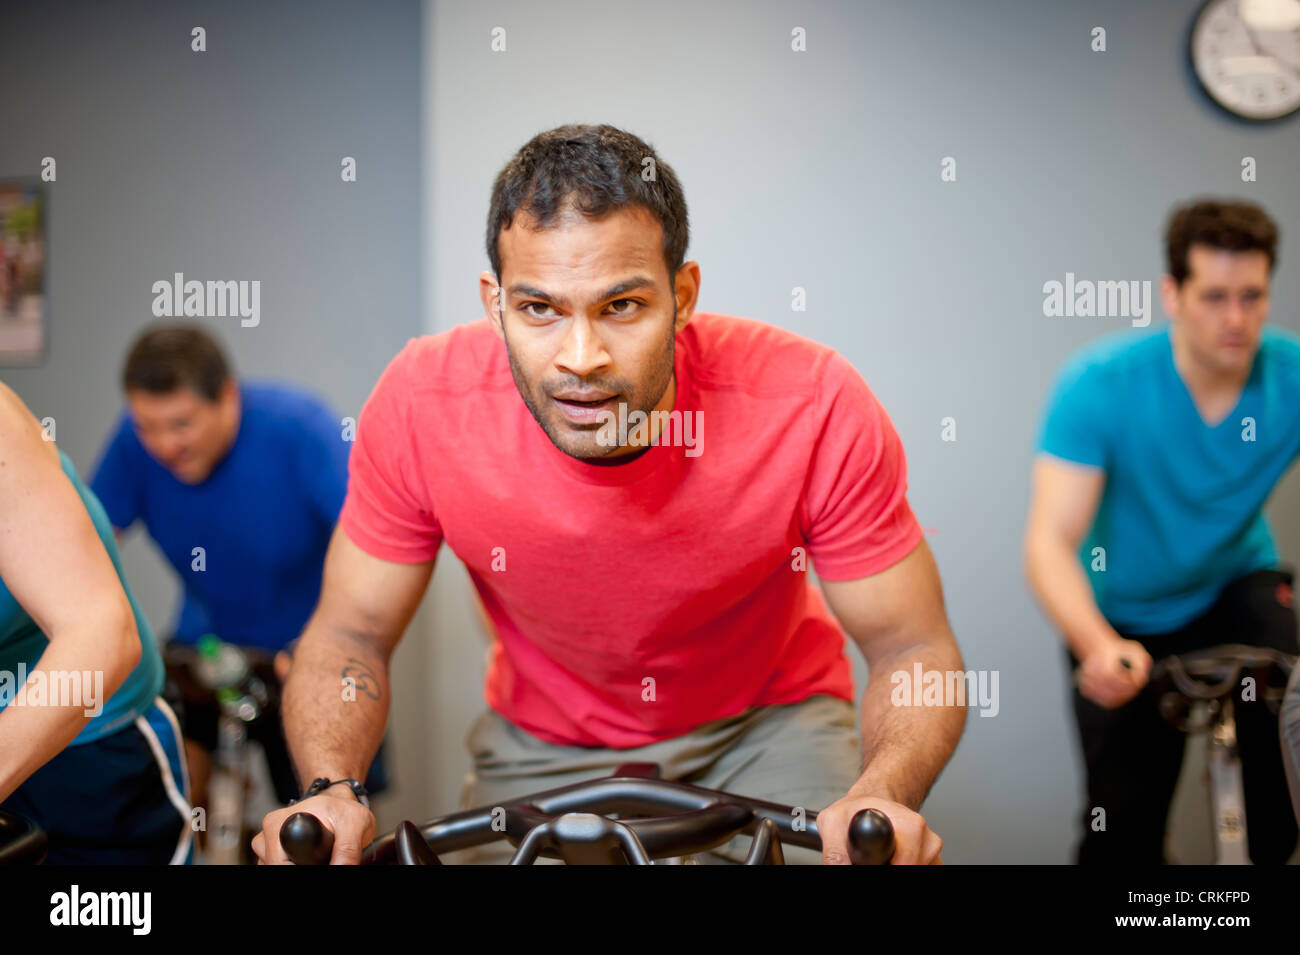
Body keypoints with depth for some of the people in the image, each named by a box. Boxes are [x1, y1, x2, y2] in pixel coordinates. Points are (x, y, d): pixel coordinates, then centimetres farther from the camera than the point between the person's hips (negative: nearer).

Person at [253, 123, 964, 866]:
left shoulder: (814, 405, -31)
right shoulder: (421, 405, -27)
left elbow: (913, 650, -20)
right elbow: (349, 637, -13)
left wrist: (882, 798, -41)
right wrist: (331, 791, -34)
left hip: (766, 724, -1)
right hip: (543, 743, 2)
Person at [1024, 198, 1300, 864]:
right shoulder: (1101, 384, -27)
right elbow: (1050, 543, -32)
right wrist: (1101, 647, -50)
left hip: (1235, 582, 2)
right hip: (1123, 616, -1)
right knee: (1123, 822, -4)